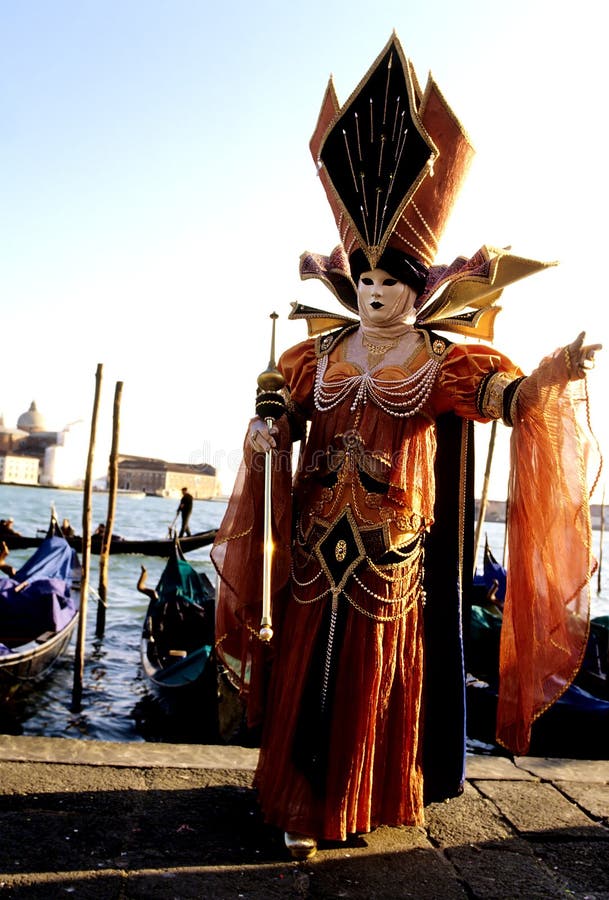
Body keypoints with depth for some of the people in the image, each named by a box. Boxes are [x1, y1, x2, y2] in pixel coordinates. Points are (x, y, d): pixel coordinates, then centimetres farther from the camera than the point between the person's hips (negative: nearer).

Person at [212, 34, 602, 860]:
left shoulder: (442, 361, -2)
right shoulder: (320, 354, 7)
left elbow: (505, 398, -18)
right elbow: (283, 417, 11)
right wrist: (262, 436, -12)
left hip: (394, 548, -2)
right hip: (318, 541, 3)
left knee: (380, 674, 8)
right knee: (311, 664, 8)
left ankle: (363, 800, 29)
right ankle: (302, 803, 26)